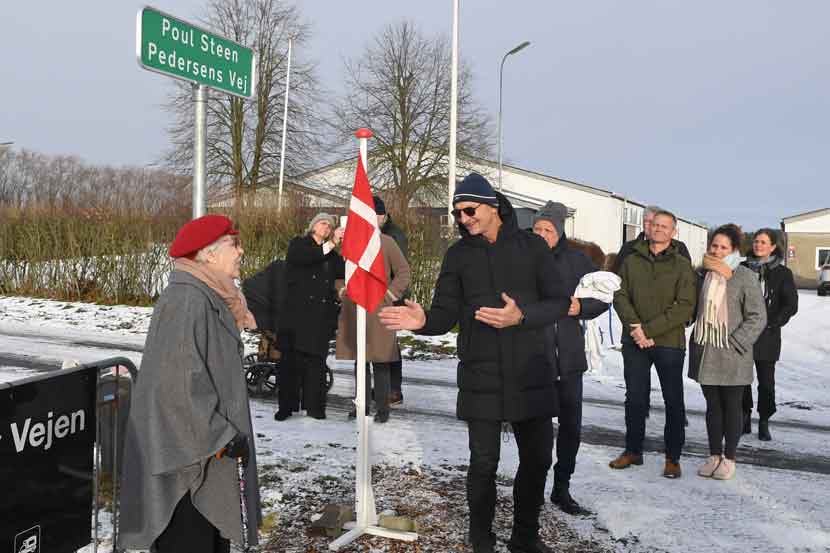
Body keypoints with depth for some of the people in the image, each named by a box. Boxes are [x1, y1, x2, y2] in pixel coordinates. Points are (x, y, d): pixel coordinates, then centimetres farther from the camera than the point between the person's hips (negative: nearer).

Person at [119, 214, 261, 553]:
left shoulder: (209, 299, 11)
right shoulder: (186, 301, -20)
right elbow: (181, 383, -24)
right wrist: (222, 437, -17)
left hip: (206, 445, 10)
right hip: (186, 455, -10)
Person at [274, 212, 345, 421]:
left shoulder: (330, 254, 20)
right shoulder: (298, 244, 10)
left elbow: (344, 272, 3)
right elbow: (303, 257, -13)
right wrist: (331, 244, -19)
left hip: (321, 314, 3)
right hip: (297, 311, -3)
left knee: (316, 360, 0)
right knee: (292, 359, -3)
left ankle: (314, 406, 6)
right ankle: (286, 405, 6)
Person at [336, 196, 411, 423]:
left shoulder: (386, 243, -2)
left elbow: (403, 272, 2)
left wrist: (390, 294, -4)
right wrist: (341, 289, 7)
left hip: (378, 311, -4)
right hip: (353, 310, 4)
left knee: (380, 362, -1)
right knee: (358, 359, 12)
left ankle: (382, 408, 9)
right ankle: (362, 404, 24)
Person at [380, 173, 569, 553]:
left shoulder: (531, 246, 0)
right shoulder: (458, 254, 3)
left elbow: (559, 303, -3)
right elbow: (446, 313, 0)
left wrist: (521, 317, -21)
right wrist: (423, 321, -22)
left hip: (531, 375, 1)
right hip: (481, 376, 0)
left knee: (537, 459, 10)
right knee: (484, 462, 6)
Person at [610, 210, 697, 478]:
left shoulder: (682, 265, -1)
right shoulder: (631, 261, 8)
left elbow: (685, 306, -10)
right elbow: (620, 296, 2)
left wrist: (649, 330, -17)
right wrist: (635, 327, -14)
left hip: (669, 342, -2)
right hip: (634, 343, 3)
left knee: (673, 400, 6)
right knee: (635, 398, 12)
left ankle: (673, 457, 19)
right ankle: (633, 450, 26)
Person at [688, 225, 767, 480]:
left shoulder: (745, 277, -9)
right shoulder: (704, 273, 6)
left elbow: (757, 317, -10)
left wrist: (734, 342, -14)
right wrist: (696, 341, 8)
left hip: (731, 355, -4)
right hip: (705, 352, 4)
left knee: (731, 406, 9)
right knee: (712, 405, 13)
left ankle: (729, 458, 19)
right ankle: (714, 455, 24)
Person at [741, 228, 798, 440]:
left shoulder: (782, 273, 2)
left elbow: (791, 306, 1)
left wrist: (771, 324, -9)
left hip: (767, 338, -2)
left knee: (766, 381, 1)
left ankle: (764, 422, 16)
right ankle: (745, 418, 21)